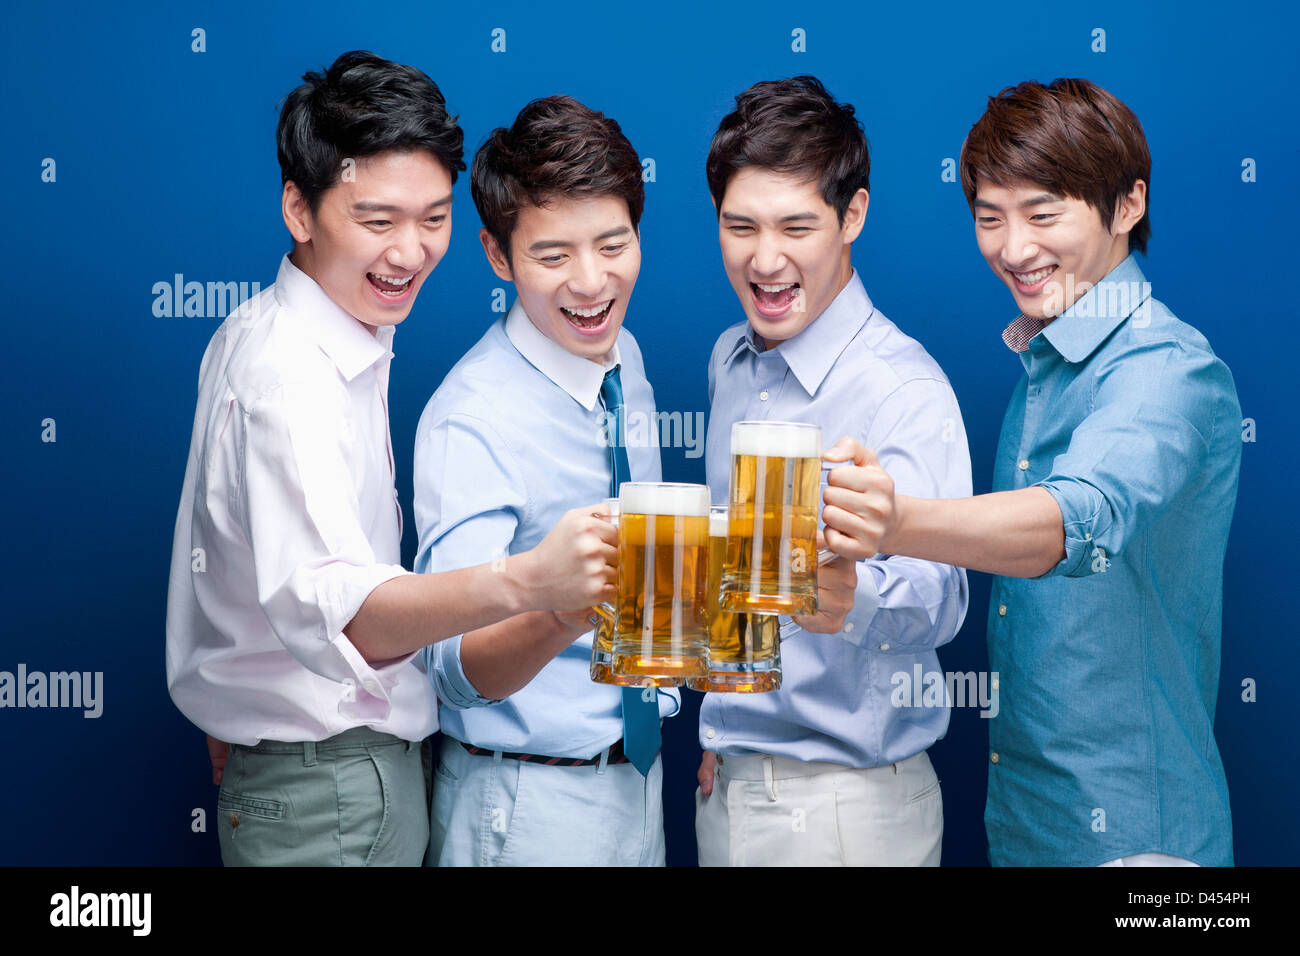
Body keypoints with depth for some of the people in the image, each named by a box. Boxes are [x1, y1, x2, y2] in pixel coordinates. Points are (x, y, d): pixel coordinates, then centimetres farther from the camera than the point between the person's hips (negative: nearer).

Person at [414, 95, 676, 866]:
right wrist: (565, 609, -46)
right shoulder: (471, 420, -22)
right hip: (529, 804, -6)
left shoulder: (626, 361, 0)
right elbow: (460, 667, -29)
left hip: (638, 768, 7)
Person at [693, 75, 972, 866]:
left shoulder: (905, 387, -18)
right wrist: (721, 724, 12)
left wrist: (849, 598, -50)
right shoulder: (731, 361, 4)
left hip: (846, 802, -6)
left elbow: (934, 598, -30)